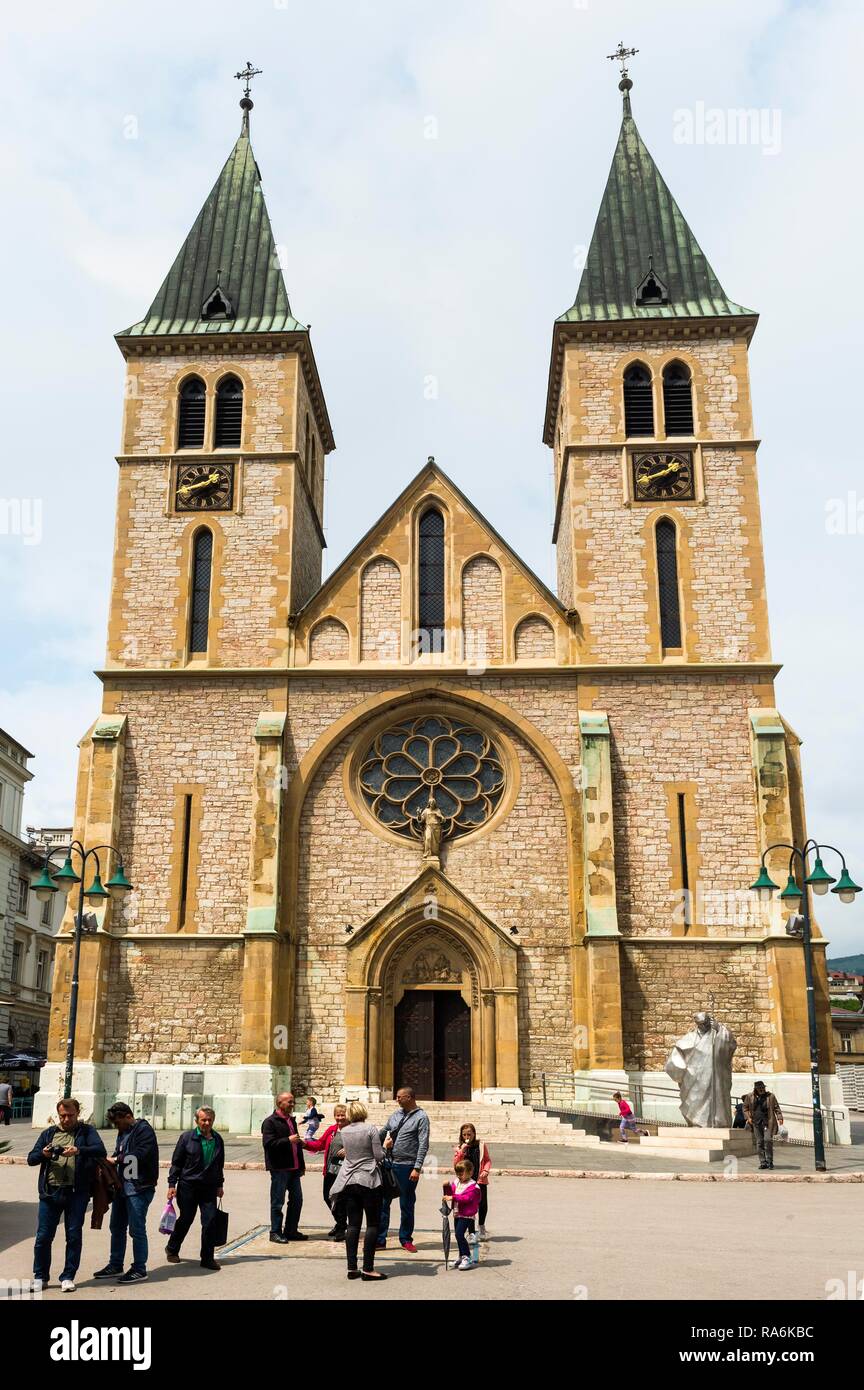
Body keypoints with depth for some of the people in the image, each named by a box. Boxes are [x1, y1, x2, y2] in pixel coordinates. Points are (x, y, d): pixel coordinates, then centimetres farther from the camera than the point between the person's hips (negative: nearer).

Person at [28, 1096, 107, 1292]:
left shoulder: (86, 1131, 4)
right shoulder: (49, 1133, 13)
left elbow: (100, 1150, -12)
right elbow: (31, 1158, 10)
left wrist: (78, 1150, -27)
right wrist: (43, 1154, -12)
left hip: (76, 1193, -2)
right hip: (50, 1192, 2)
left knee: (74, 1235, 3)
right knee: (43, 1236, 5)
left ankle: (68, 1277, 16)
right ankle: (40, 1276, 21)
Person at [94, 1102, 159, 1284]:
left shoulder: (144, 1130, -13)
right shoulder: (123, 1132, 15)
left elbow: (141, 1155, -23)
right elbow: (118, 1154, 16)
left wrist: (116, 1159, -16)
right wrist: (111, 1161, -5)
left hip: (139, 1188, -9)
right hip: (122, 1187, 9)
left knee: (137, 1229, -3)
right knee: (117, 1227, 17)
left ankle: (139, 1269, 7)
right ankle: (115, 1266, 29)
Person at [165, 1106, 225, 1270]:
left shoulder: (217, 1140, 7)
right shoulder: (187, 1137, -5)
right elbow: (176, 1162, -2)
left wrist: (219, 1184, 17)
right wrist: (172, 1184, -6)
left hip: (209, 1187, 3)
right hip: (188, 1186, -3)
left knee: (209, 1221, -3)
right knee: (185, 1219, 8)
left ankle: (208, 1259, 7)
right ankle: (172, 1249, 33)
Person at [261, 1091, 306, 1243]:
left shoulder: (291, 1120, 17)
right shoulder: (270, 1122, -9)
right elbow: (268, 1143, -20)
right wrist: (288, 1140, -22)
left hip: (294, 1168, 8)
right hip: (279, 1168, -8)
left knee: (296, 1200, 11)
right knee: (278, 1202, 0)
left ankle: (291, 1231, 22)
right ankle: (275, 1232, 10)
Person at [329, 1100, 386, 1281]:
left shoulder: (344, 1131, 4)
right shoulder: (370, 1129, -10)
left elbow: (347, 1152, 13)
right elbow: (379, 1156, -10)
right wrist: (386, 1146, 9)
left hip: (350, 1182, 5)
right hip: (369, 1181, -5)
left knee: (353, 1225, 9)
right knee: (373, 1224, 2)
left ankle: (352, 1268, 9)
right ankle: (368, 1269, -1)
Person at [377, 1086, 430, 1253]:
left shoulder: (421, 1117, -7)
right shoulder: (396, 1114, 11)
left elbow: (423, 1145, -12)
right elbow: (382, 1133, 21)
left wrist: (417, 1168, -19)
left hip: (407, 1167, -5)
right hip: (389, 1164, 5)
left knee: (406, 1205, 6)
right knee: (382, 1202, 5)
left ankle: (406, 1240, 20)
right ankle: (379, 1240, 13)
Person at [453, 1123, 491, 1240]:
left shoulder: (481, 1146, 5)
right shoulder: (458, 1148, 2)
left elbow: (487, 1160, 12)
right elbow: (456, 1165, -5)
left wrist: (486, 1170, -6)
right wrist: (462, 1152, -15)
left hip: (480, 1180, 1)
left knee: (483, 1204, 0)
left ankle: (482, 1227, 27)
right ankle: (472, 1232, 16)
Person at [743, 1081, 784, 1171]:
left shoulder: (770, 1096, 3)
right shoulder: (750, 1097, 6)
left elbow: (776, 1108, 6)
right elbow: (745, 1108, 14)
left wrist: (780, 1118, -6)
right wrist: (748, 1117, 0)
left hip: (768, 1122, -2)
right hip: (756, 1123, 2)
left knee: (768, 1140, -14)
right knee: (759, 1143, 2)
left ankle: (770, 1161, -1)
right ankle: (763, 1162, 9)